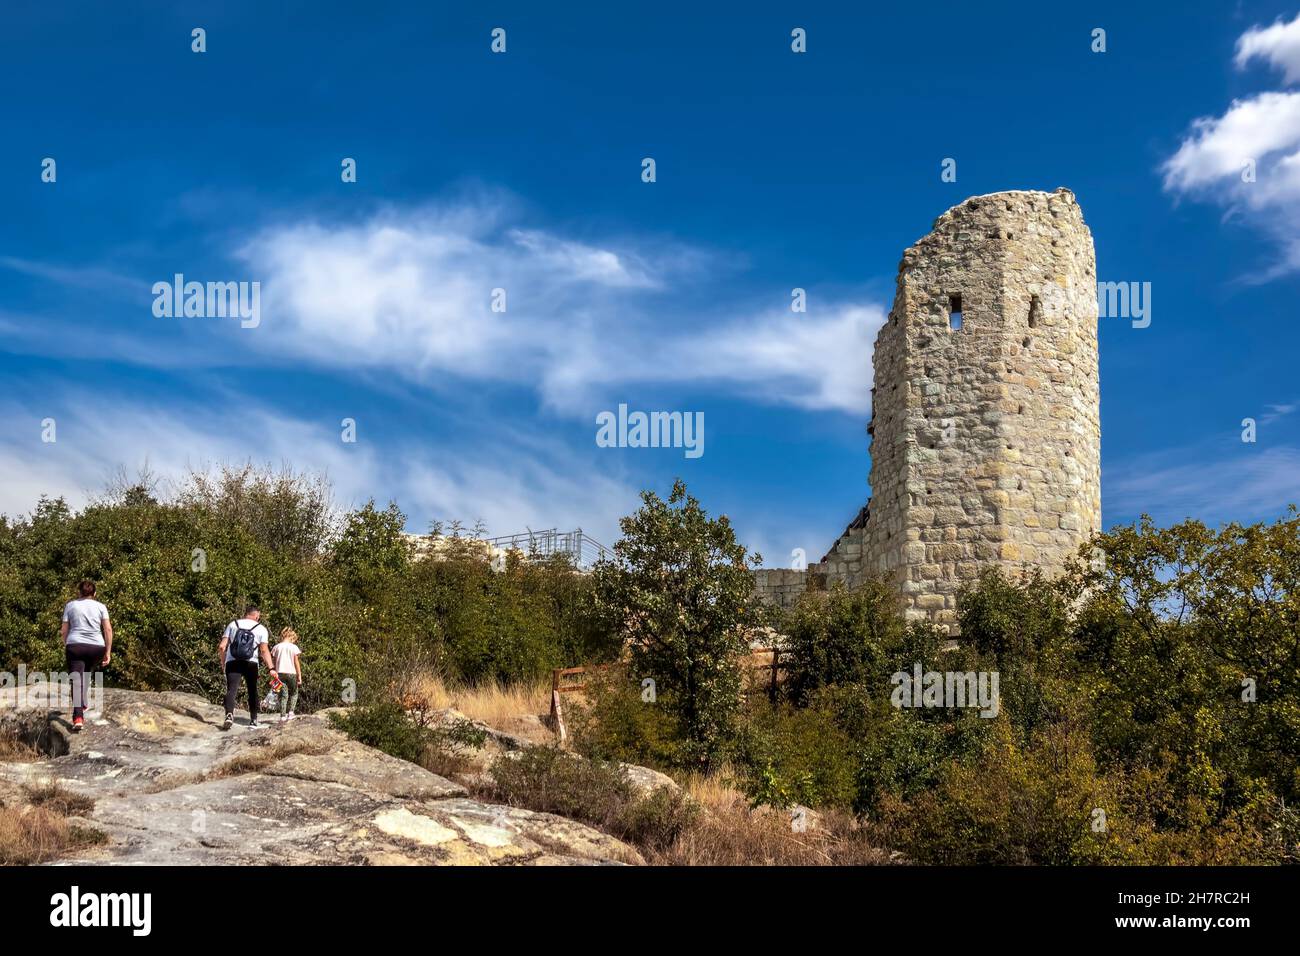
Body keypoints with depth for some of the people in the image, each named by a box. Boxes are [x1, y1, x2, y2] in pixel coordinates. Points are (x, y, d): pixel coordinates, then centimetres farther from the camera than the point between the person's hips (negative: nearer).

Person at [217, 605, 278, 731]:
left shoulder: (233, 624, 10)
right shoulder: (261, 628, 5)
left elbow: (222, 647, 3)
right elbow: (264, 650, -6)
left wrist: (224, 662, 17)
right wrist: (271, 669, -7)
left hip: (232, 663, 0)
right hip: (250, 663, 0)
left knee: (231, 689, -7)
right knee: (252, 691, 14)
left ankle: (229, 716, -32)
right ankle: (253, 721, 18)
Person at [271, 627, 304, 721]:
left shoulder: (277, 647, 6)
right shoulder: (294, 647, -2)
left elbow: (273, 661, 7)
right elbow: (296, 663, -3)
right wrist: (299, 676, 1)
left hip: (280, 673, 2)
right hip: (291, 673, -2)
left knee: (283, 695, 5)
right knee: (294, 694, 15)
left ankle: (283, 715, -4)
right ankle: (290, 711, 0)